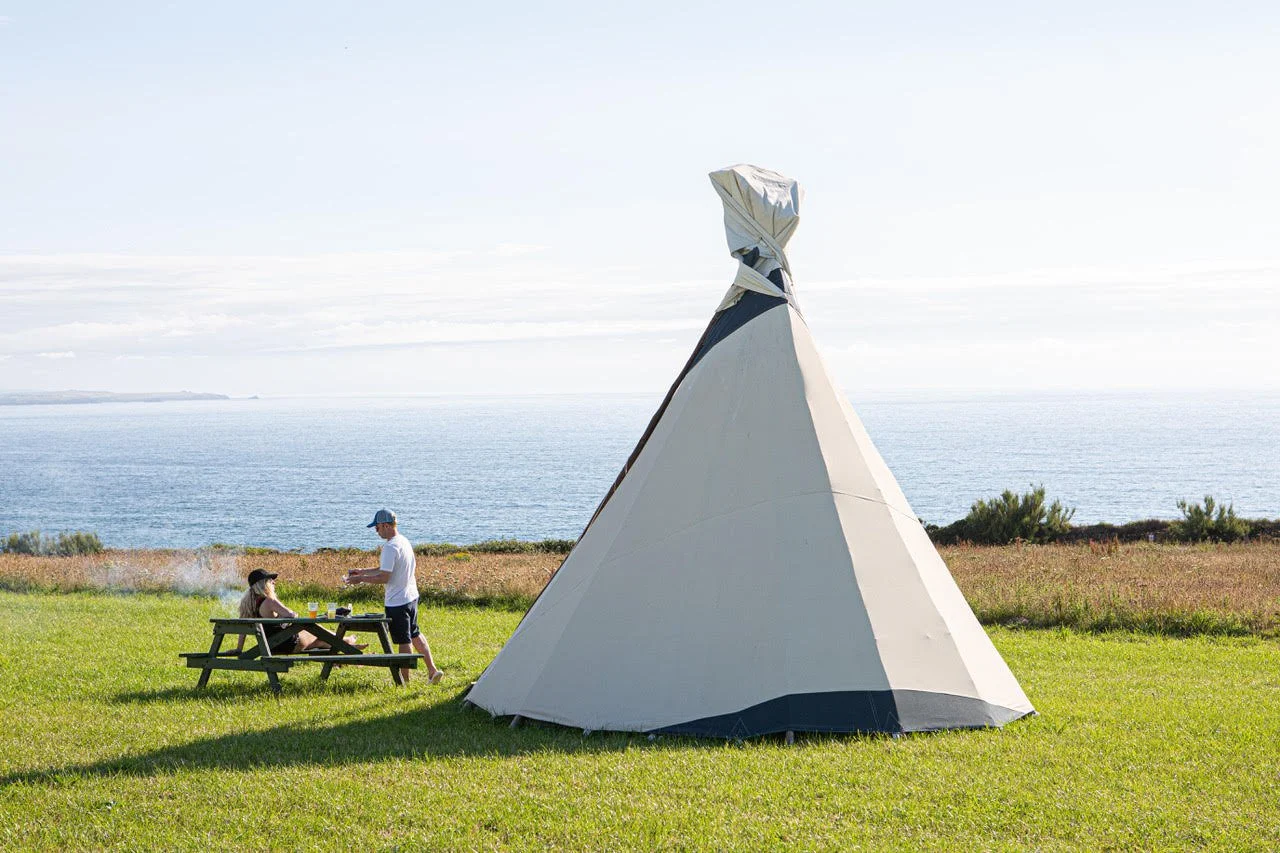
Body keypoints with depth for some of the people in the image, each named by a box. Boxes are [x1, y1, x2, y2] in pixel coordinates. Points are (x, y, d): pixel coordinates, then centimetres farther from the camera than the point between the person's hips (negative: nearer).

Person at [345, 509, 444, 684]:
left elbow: (384, 577, -23)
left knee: (404, 641, -1)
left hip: (397, 602, -9)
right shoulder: (404, 541, 10)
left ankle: (405, 680, 8)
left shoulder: (390, 547, -21)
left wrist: (361, 579, -13)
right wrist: (362, 571, 18)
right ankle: (432, 670, 22)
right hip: (411, 597, 9)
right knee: (415, 635, 21)